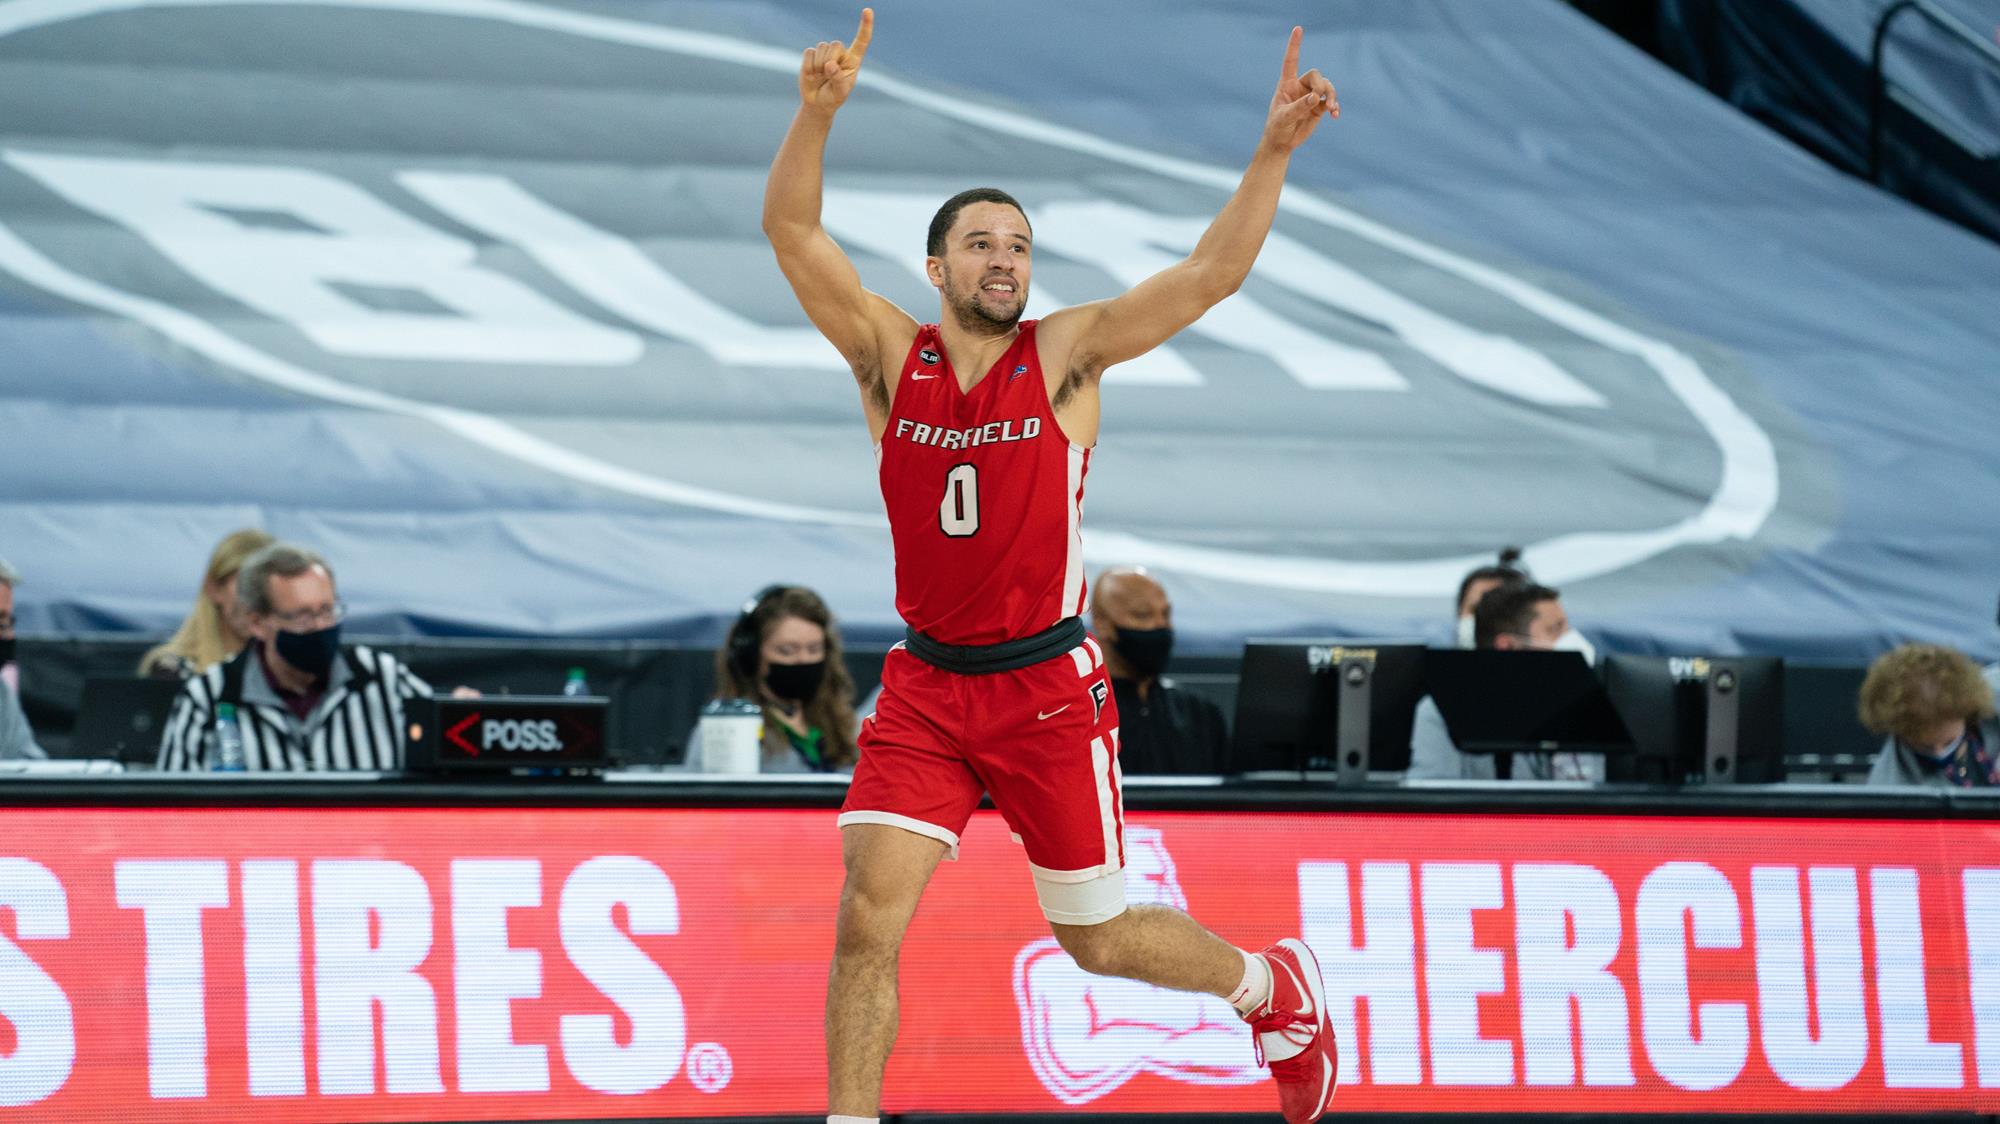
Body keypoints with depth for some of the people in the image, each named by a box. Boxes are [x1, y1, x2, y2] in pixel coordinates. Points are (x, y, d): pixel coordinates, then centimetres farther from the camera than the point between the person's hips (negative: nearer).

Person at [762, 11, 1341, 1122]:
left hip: (1047, 686, -1)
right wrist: (817, 113, -31)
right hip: (923, 687, 1)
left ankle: (1274, 986, 39)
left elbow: (1212, 273, -12)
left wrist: (1273, 152, -25)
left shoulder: (1064, 353, -4)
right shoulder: (891, 355, -2)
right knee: (867, 917, -14)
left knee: (1098, 939, 10)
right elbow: (792, 232, -14)